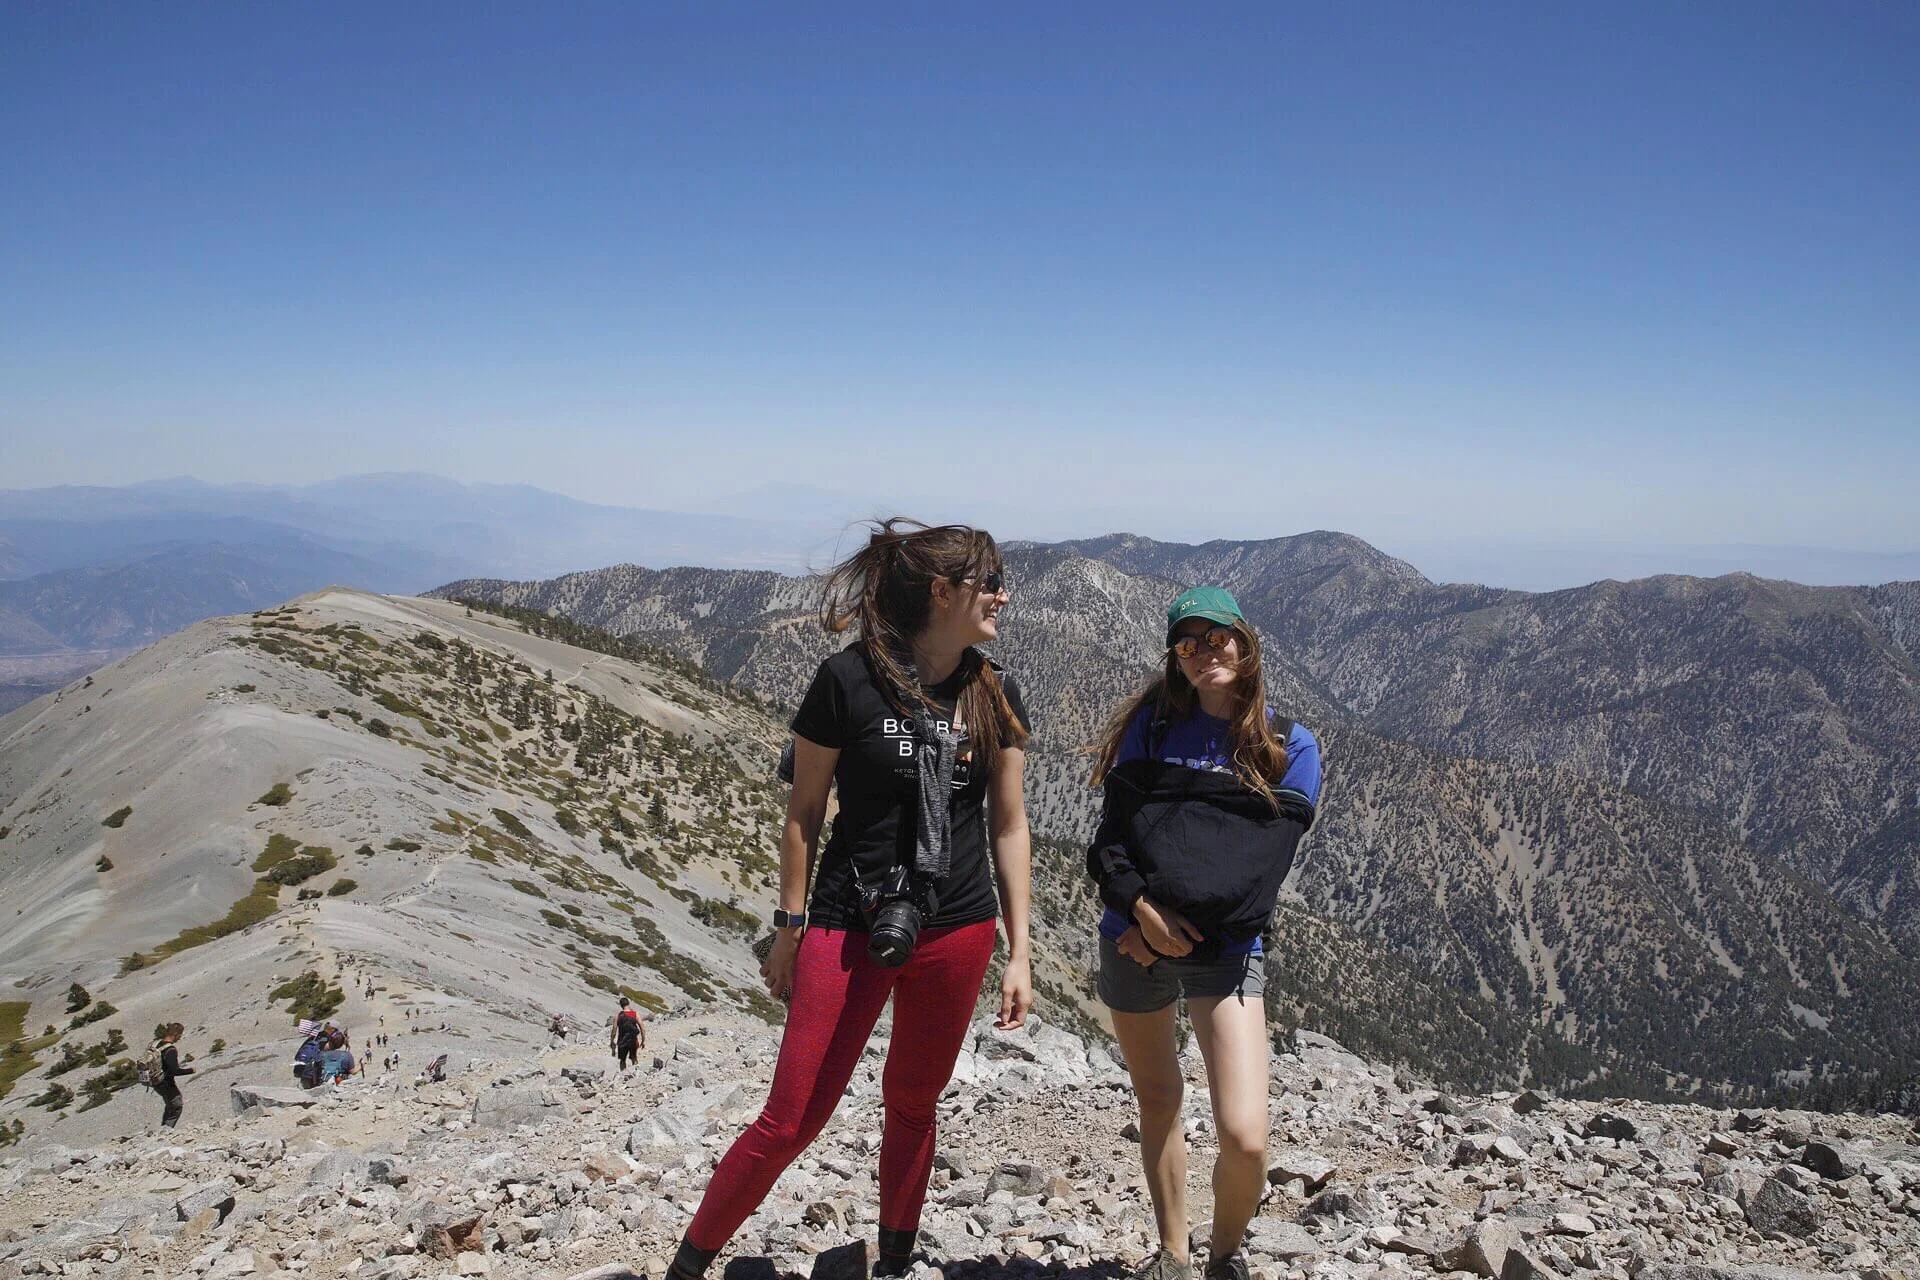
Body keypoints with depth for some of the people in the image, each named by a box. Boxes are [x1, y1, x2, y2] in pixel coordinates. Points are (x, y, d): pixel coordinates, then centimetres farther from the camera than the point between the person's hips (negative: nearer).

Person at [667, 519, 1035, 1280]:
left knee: (912, 1105, 17)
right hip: (851, 929, -3)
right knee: (790, 1121, -1)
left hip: (957, 933, 4)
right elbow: (804, 811, -4)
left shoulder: (995, 696, 2)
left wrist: (1019, 953, 5)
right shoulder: (849, 680, -11)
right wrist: (790, 930, -2)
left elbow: (1008, 826, 6)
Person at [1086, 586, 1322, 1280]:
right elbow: (1113, 829, -1)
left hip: (1224, 948, -2)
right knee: (1157, 1102, 16)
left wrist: (1185, 922, -15)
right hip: (1132, 942, 2)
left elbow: (1265, 856, -8)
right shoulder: (1152, 723, 5)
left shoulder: (1288, 747, 1)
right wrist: (1141, 906, -18)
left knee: (1244, 1137, -10)